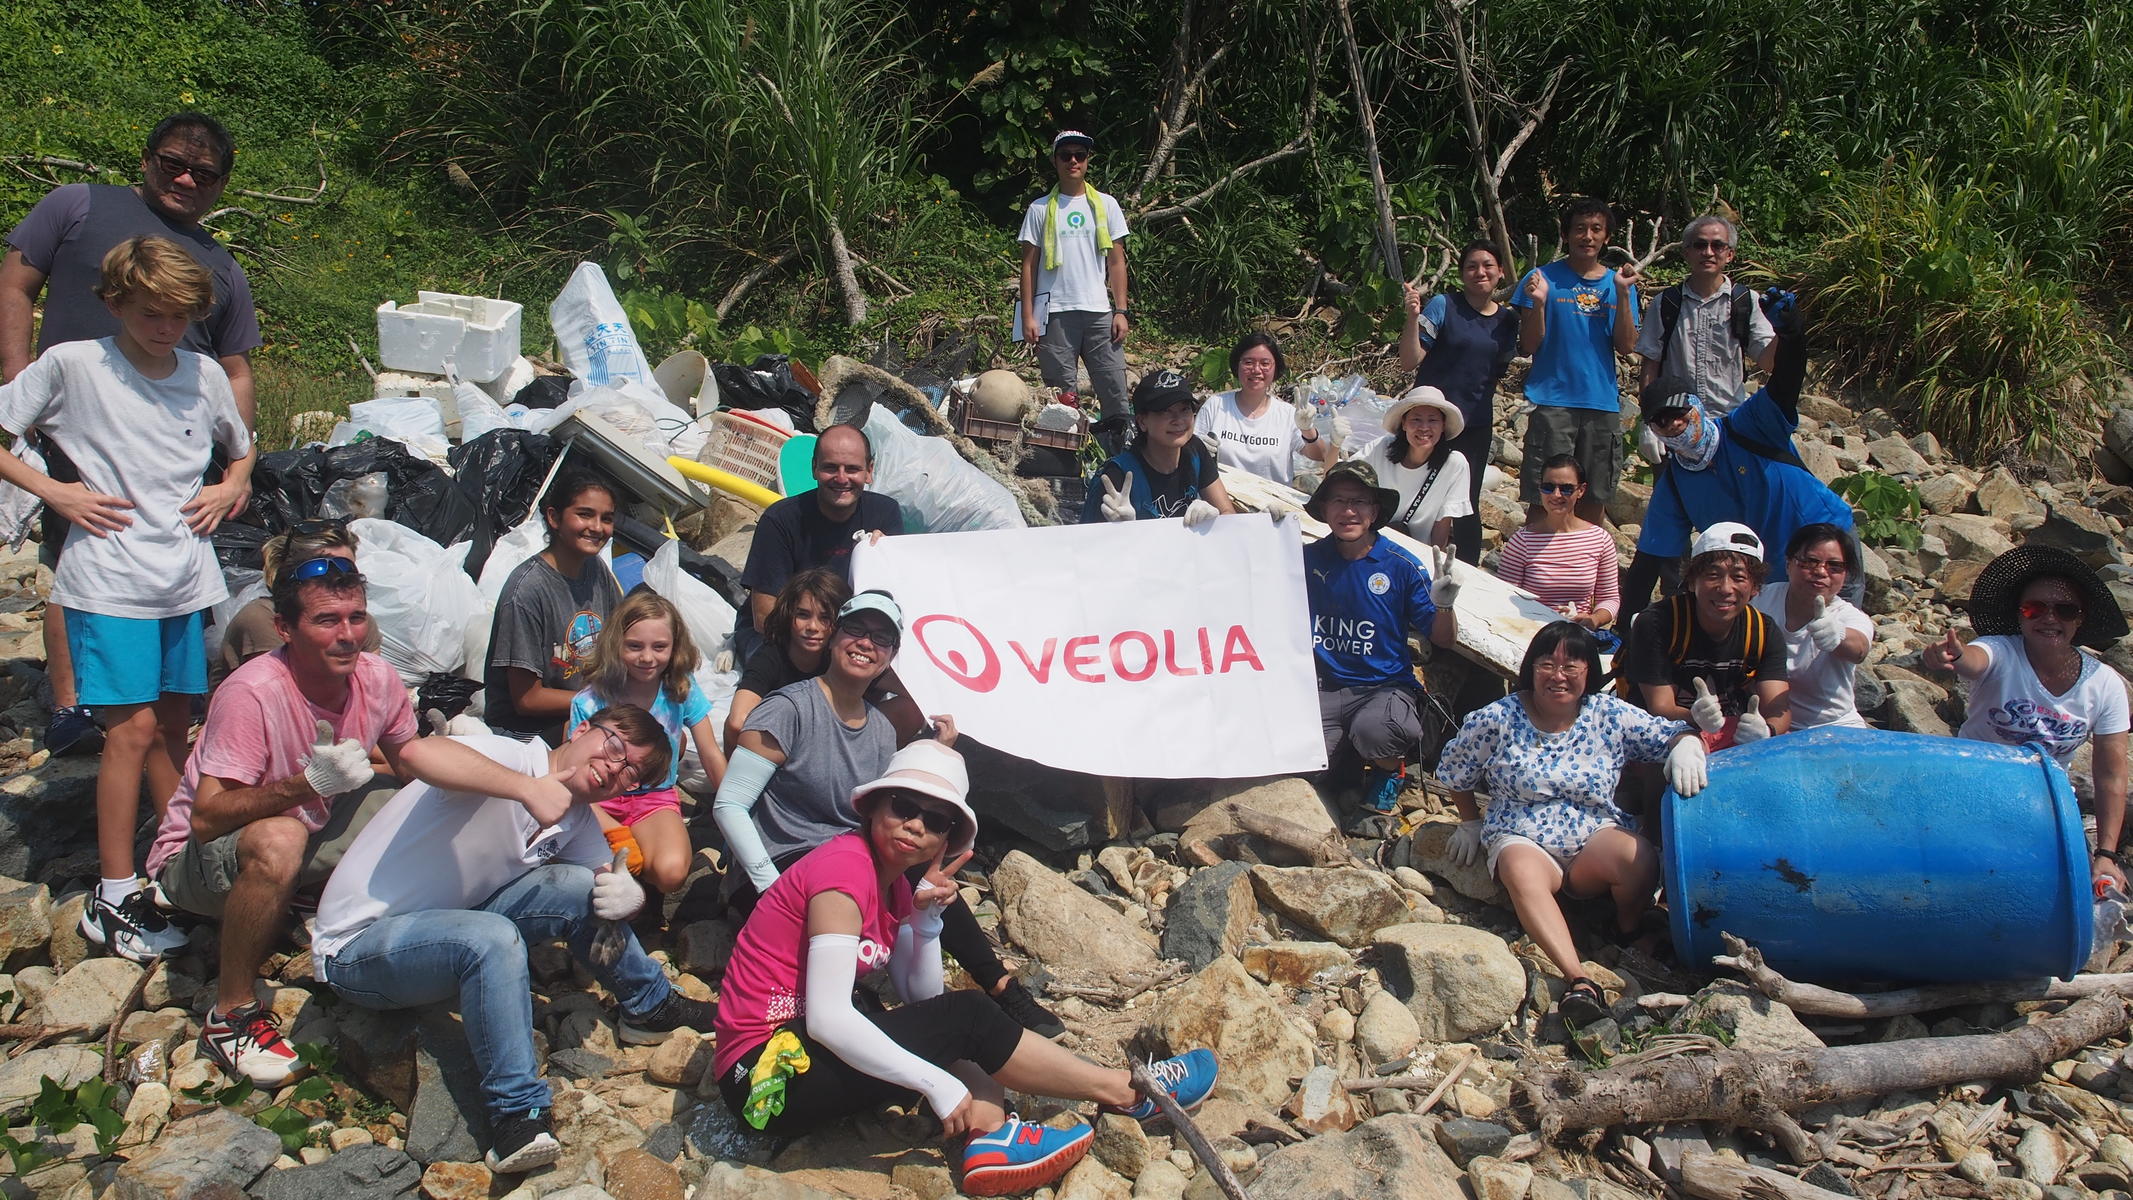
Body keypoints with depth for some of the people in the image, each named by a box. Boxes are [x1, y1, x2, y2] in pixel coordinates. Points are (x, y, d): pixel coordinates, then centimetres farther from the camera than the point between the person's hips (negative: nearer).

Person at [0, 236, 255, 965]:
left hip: (185, 578, 5)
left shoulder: (204, 375, 7)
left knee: (173, 724, 13)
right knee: (133, 728, -7)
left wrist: (229, 491, 5)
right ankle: (114, 900, 1)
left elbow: (242, 451, 23)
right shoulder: (71, 365, -6)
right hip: (109, 579, -4)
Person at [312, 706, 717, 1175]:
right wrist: (529, 790, -48)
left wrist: (629, 897, -21)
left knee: (580, 886, -10)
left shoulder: (577, 819, 3)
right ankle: (518, 1116, -26)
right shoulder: (512, 758, -24)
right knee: (494, 938, -35)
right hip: (355, 946, -7)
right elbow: (422, 752, -43)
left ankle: (650, 1008, 11)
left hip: (447, 923, 7)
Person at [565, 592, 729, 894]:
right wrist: (617, 835, -23)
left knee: (671, 871, -31)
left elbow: (712, 756, 2)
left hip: (657, 798, 0)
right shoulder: (590, 703, -12)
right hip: (602, 803, 0)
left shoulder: (683, 691, -6)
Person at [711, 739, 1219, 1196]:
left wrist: (926, 919, -9)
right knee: (966, 1017, -13)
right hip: (768, 1075, -9)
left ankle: (992, 1135, -12)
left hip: (801, 1045, 9)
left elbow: (922, 998, 6)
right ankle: (1123, 1090, 1)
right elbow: (826, 1018, -27)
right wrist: (937, 1083, -23)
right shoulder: (844, 866, -18)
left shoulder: (892, 881, 9)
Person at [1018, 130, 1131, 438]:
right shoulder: (1040, 209, 7)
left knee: (1115, 390, -5)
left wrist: (1121, 311, 2)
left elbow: (1116, 262, 10)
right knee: (1060, 396, 1)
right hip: (1055, 313, -1)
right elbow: (1029, 265, 7)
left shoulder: (1106, 205, 11)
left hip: (1100, 312, 1)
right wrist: (1028, 316, -1)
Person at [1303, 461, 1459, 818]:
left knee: (1374, 729, -36)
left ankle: (1389, 776, 1)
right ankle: (1346, 769, 13)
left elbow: (1443, 639, 1)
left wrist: (1443, 605, -21)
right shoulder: (1307, 559, 4)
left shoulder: (1400, 566, -1)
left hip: (1387, 687, -2)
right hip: (1322, 690, 2)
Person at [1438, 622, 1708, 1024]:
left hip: (1596, 839, 2)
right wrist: (1471, 823, 17)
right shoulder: (1497, 720, -3)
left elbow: (1673, 734, 1)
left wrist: (1686, 745, -22)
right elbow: (1455, 774, 11)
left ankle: (1629, 930, 2)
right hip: (1522, 839, -1)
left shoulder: (1611, 715, 1)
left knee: (1638, 856, -31)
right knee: (1522, 872, -37)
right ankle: (1580, 981, -49)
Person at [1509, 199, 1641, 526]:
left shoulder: (1617, 282, 11)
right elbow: (1528, 347, -1)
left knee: (1595, 499, 8)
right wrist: (1538, 302, -16)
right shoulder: (1543, 278, 2)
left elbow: (1626, 346, 2)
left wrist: (1623, 293, -6)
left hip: (1603, 403, 3)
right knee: (1544, 500, -5)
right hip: (1552, 402, -3)